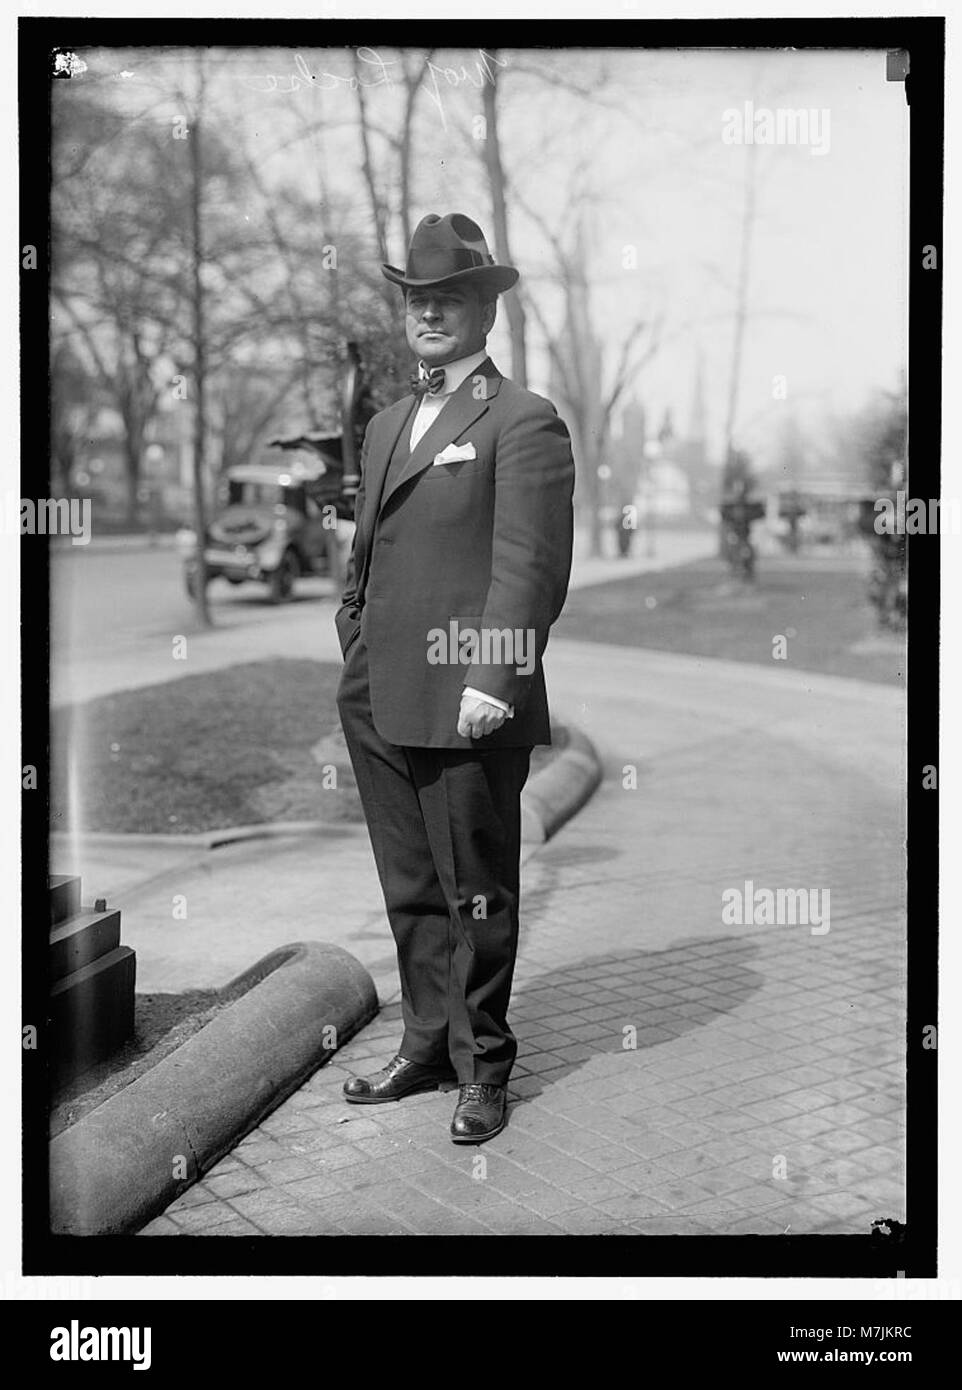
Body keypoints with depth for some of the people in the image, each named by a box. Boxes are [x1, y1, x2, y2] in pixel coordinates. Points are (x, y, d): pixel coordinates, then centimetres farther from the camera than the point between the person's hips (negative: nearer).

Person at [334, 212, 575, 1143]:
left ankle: (483, 1067, 18)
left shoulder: (522, 423, -5)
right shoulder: (386, 426, 20)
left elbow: (531, 566, -13)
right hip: (380, 705, 7)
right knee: (411, 891, 16)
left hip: (466, 707, -7)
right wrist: (355, 657, 15)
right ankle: (426, 1045, 30)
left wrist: (492, 682, -20)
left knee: (476, 893, 4)